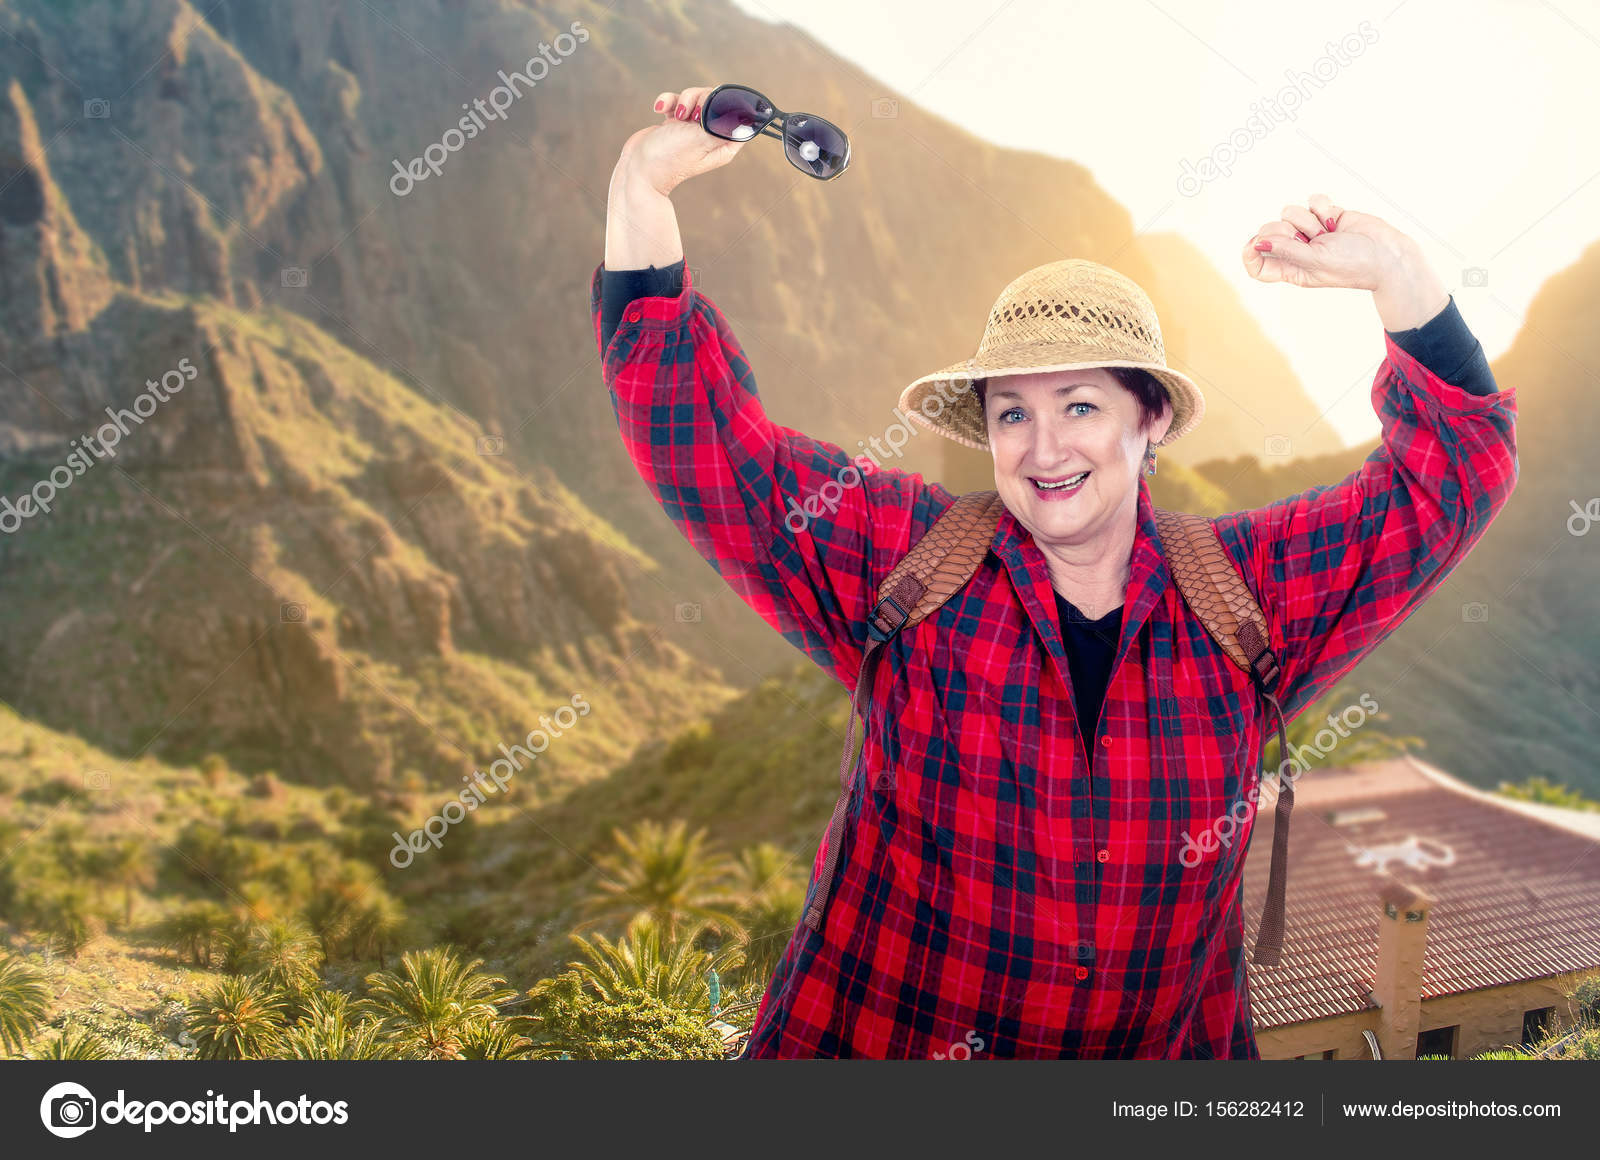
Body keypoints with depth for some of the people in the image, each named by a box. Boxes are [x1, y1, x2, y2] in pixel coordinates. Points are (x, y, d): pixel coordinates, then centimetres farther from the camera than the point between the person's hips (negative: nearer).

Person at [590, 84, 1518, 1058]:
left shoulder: (1247, 597, -5)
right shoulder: (897, 561, -10)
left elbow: (1458, 469, -1)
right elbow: (703, 442, -13)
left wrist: (1396, 272, -14)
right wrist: (644, 190, -22)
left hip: (1168, 1049, 2)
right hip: (881, 1039, -1)